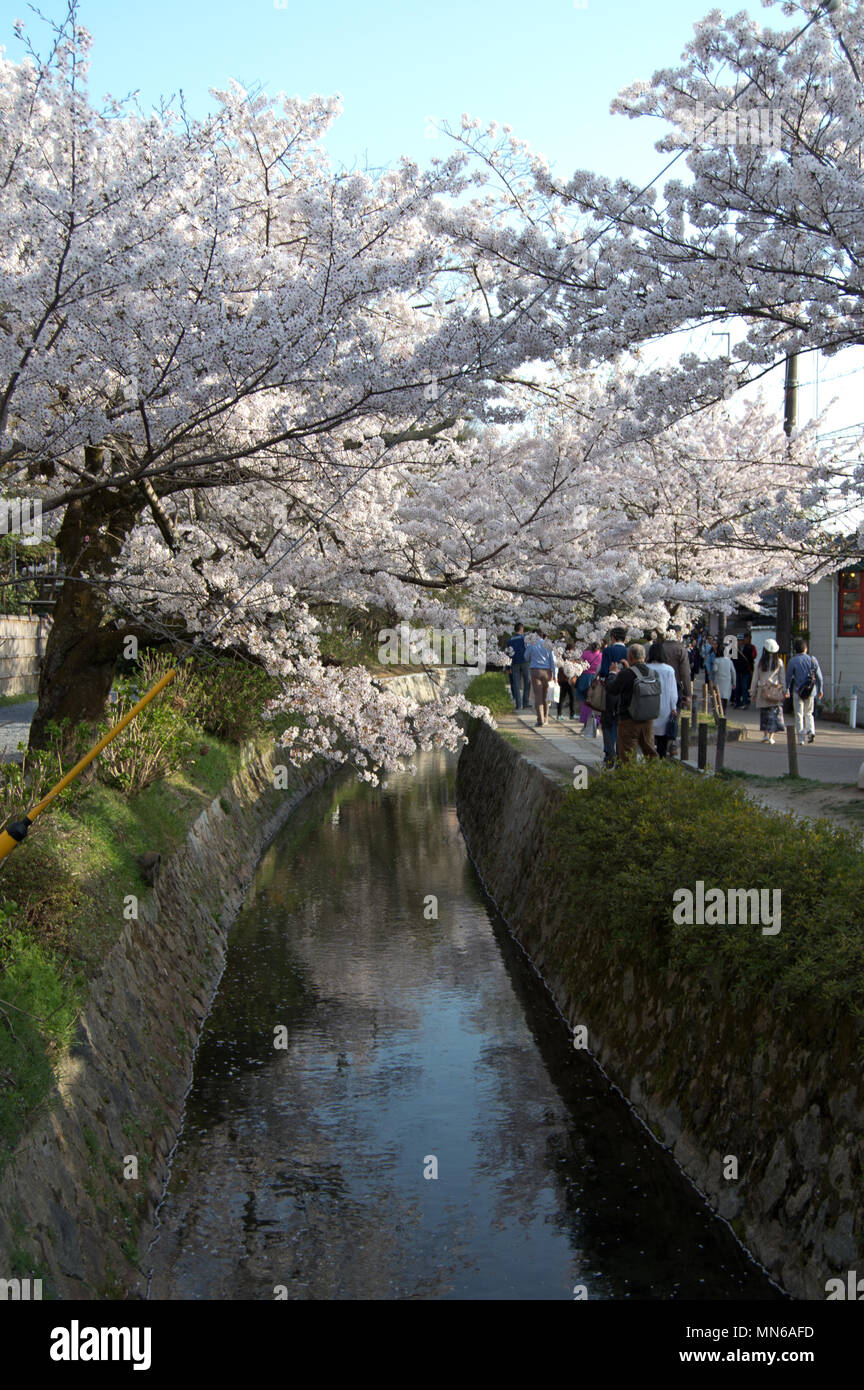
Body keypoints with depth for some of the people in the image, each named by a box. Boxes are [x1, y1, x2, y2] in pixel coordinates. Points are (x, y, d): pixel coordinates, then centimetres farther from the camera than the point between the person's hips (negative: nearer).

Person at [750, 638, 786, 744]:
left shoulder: (761, 662, -1)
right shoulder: (779, 662, -1)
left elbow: (755, 678, 2)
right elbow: (782, 678, 1)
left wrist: (753, 693, 8)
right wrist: (783, 691, 7)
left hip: (762, 691, 0)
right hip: (775, 691, 0)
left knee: (764, 714, 11)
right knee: (774, 713, 4)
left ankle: (765, 734, 4)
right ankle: (771, 736, -1)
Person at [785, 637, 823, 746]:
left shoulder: (793, 661, -5)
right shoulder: (812, 659, 1)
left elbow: (788, 677, 1)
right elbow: (819, 676, 3)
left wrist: (787, 690, 14)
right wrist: (820, 689, 13)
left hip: (798, 691, -2)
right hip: (811, 691, 2)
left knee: (799, 715, 3)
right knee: (808, 713, 18)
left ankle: (801, 738, -1)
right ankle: (811, 731, -3)